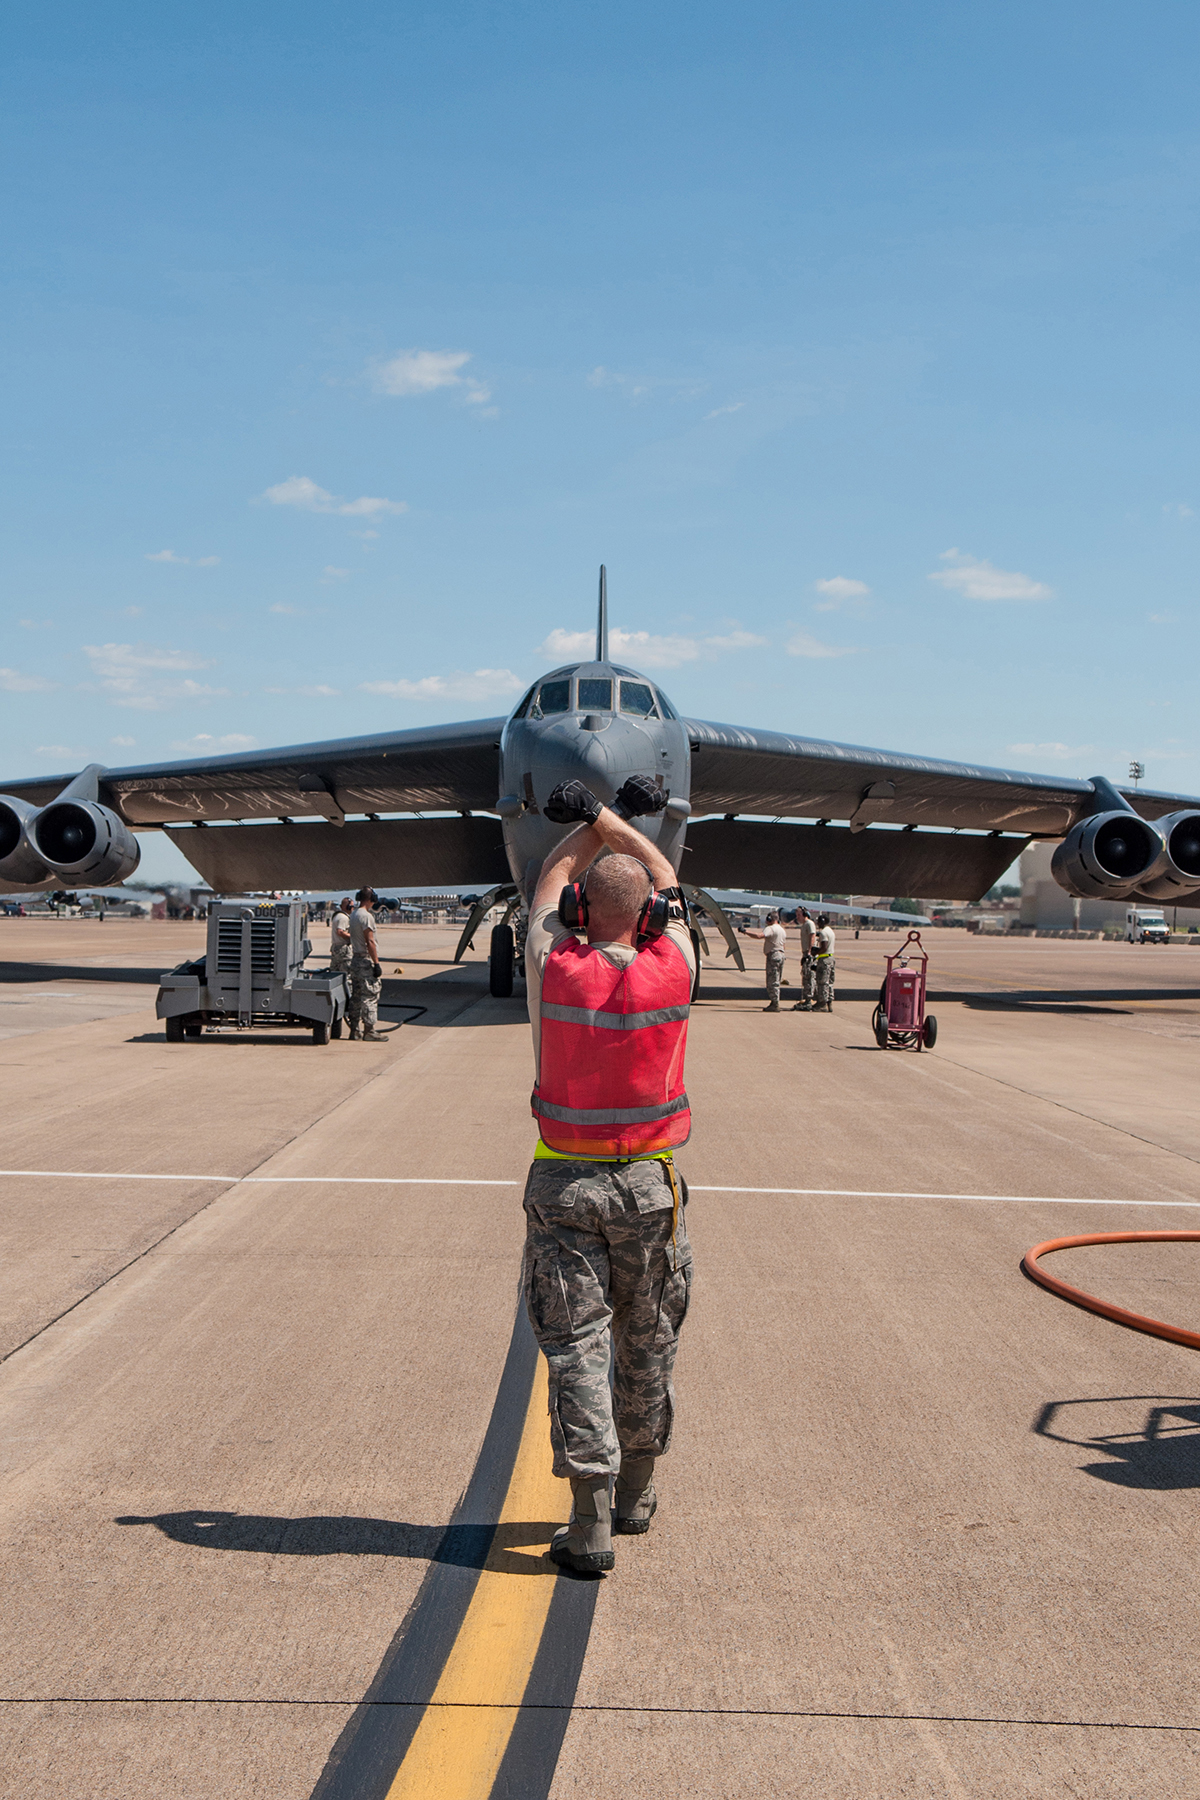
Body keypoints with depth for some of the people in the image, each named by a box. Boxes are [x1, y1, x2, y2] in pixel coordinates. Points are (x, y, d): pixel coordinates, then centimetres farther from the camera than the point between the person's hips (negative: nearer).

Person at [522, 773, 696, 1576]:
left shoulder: (555, 969, -11)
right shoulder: (671, 972, -10)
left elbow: (550, 883, 10)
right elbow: (668, 885, 10)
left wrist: (588, 828, 23)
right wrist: (620, 823, 22)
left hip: (564, 1184, -1)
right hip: (649, 1185, 1)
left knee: (577, 1345, 2)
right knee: (647, 1344, 16)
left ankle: (591, 1524, 0)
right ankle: (635, 1494, 32)